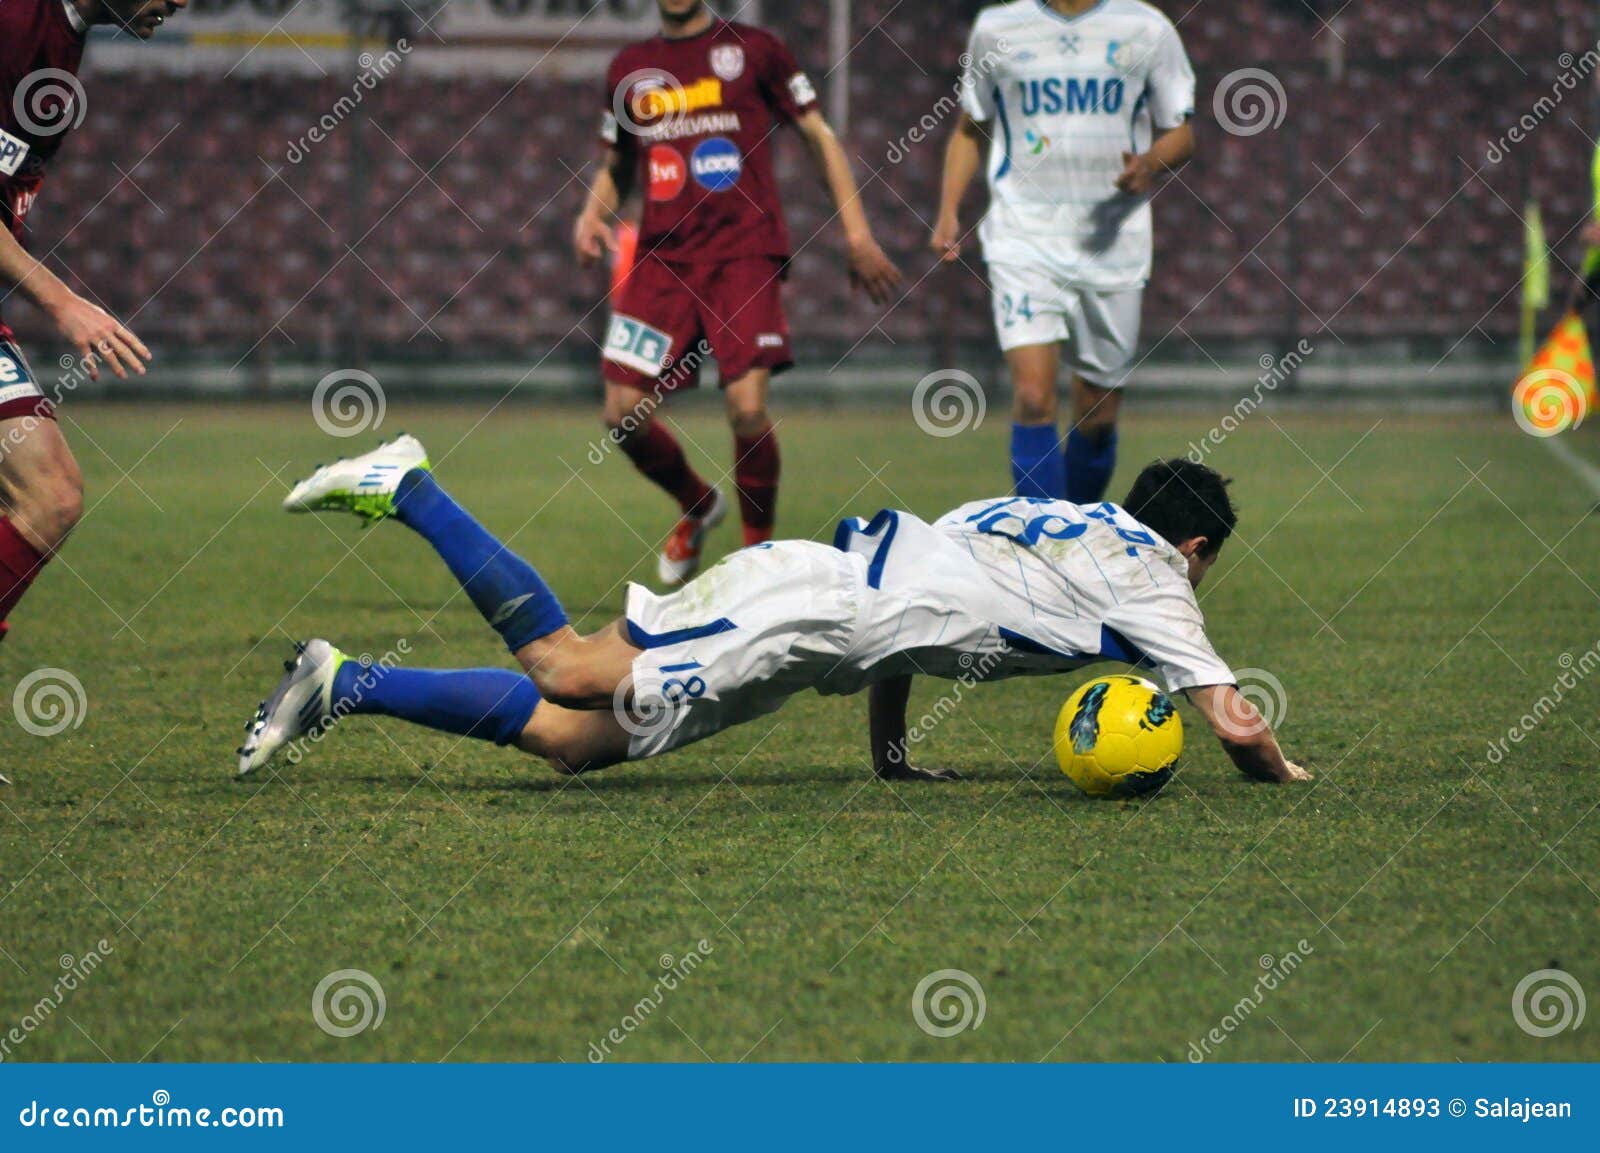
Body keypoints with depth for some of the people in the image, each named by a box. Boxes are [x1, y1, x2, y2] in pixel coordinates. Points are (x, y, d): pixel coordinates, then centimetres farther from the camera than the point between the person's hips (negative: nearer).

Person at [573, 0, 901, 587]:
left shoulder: (752, 49, 5)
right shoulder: (630, 68, 14)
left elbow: (818, 136, 9)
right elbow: (616, 166, 25)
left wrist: (857, 235, 2)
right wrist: (592, 216, 3)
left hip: (745, 253, -3)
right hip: (662, 259, 4)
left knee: (748, 408, -19)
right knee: (625, 416, -7)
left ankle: (760, 550, 3)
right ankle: (697, 505, 24)